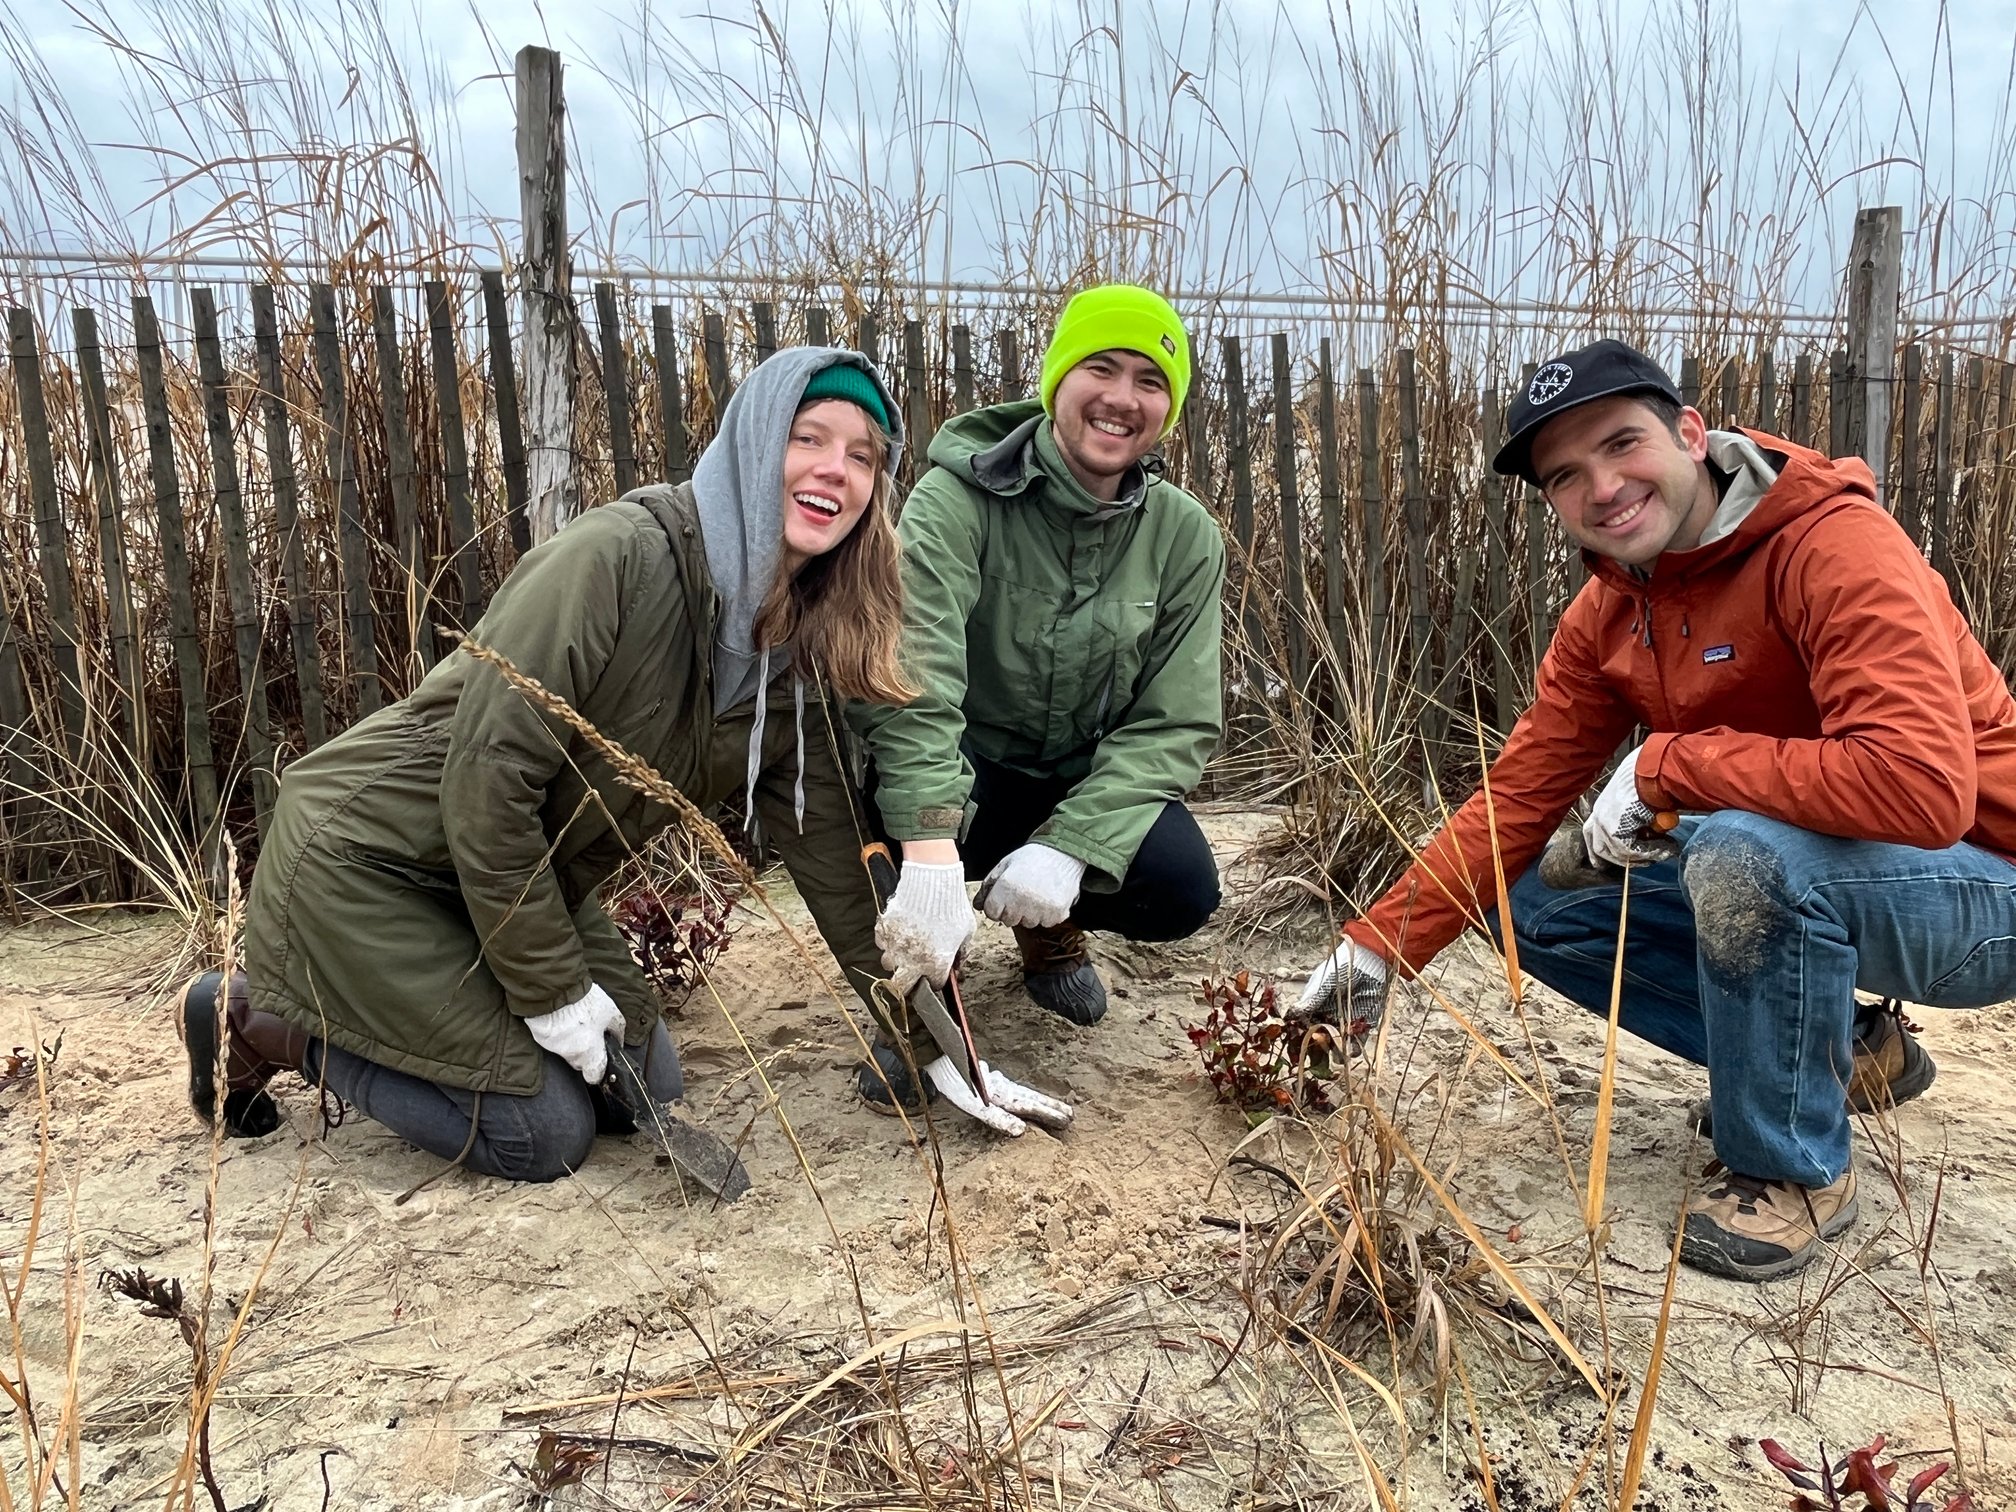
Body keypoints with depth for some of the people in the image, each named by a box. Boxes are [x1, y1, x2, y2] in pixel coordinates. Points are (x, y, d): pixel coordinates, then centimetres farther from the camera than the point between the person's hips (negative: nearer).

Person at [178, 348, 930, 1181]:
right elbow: (486, 777, -28)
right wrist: (555, 993, -20)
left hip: (522, 875, 8)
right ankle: (262, 1021, 10)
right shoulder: (618, 557, -27)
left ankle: (392, 1007, 24)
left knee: (644, 1089, 8)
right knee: (544, 1135, -7)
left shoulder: (796, 644, -4)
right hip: (366, 861, -8)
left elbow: (821, 832, 3)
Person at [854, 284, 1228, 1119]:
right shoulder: (957, 500, -21)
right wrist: (932, 862, -49)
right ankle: (920, 992, -6)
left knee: (1183, 887, -26)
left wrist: (1069, 845, -29)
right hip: (960, 777, -2)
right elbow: (912, 680, -35)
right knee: (880, 764, -35)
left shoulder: (1185, 536, -9)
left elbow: (1173, 726, -12)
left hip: (1083, 789, 3)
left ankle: (1052, 926, 12)